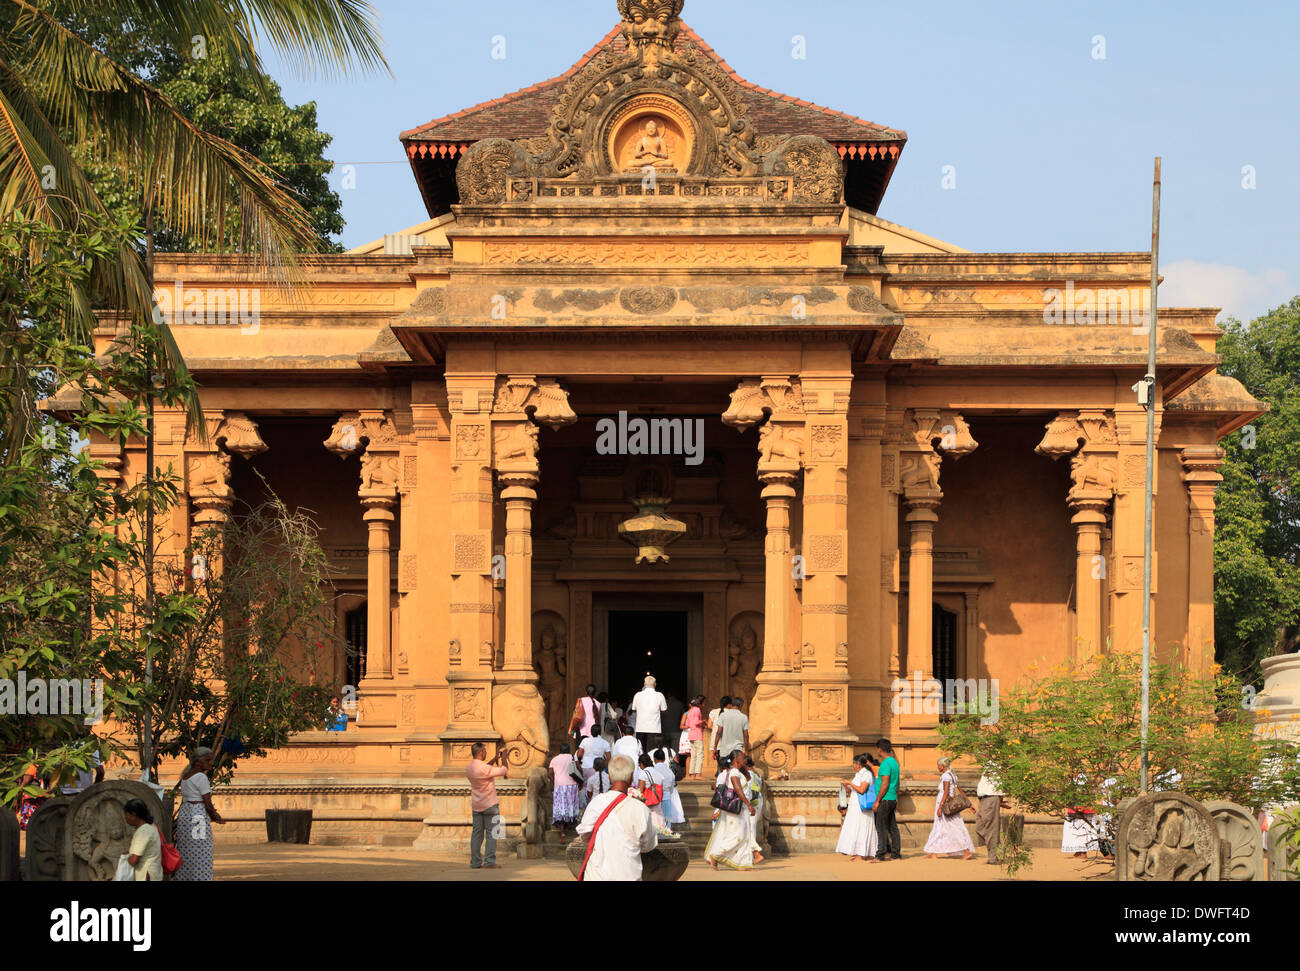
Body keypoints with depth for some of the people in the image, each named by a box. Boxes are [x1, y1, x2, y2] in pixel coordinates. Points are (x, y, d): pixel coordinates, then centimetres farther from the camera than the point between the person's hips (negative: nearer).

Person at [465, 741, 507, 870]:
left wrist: (495, 758, 19)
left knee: (476, 833, 8)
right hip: (490, 805, -7)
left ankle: (475, 862, 8)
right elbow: (504, 771, -12)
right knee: (491, 834, -1)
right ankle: (489, 862, -4)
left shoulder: (469, 767, 4)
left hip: (476, 805, 7)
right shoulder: (484, 768, -21)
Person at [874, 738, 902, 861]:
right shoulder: (894, 762, 15)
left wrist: (877, 800, -17)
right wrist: (896, 801, 23)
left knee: (881, 828, -6)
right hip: (892, 800, 9)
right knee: (893, 827, 10)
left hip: (885, 800, -9)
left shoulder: (885, 763, -15)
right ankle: (896, 853, 12)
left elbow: (885, 784, -20)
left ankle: (881, 854, -6)